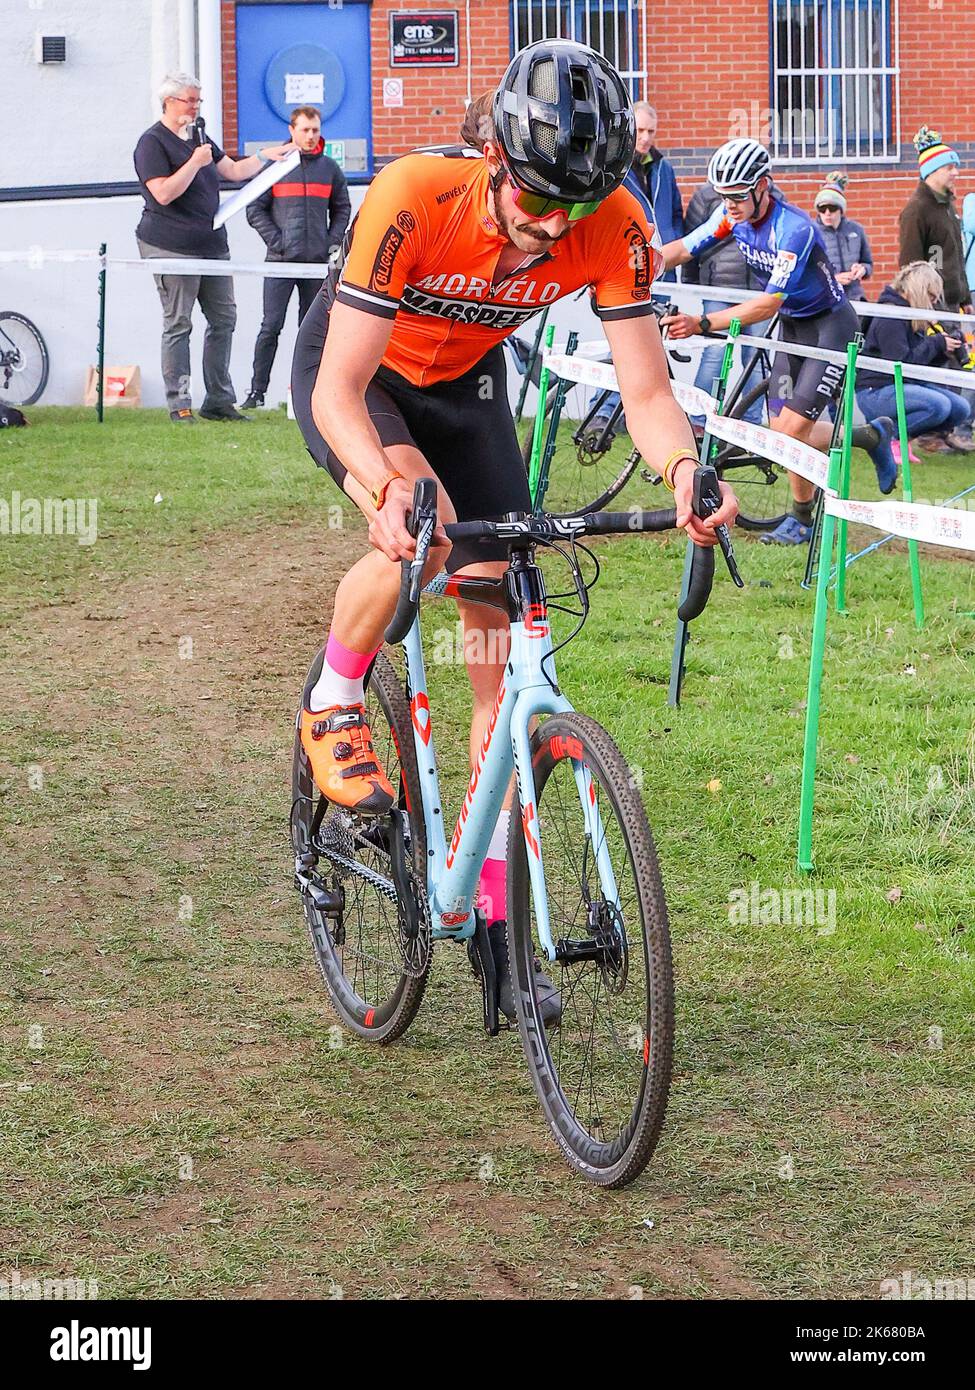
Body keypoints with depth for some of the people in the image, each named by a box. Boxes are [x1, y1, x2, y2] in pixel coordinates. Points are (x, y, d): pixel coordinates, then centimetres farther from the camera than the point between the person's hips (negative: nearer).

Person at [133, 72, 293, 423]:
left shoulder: (198, 137, 19)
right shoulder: (153, 142, -7)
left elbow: (234, 171, 24)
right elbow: (163, 193, -16)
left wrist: (265, 156, 13)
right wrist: (195, 163, -18)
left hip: (212, 243, 8)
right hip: (172, 246, -8)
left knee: (224, 319, 5)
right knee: (178, 324, -6)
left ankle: (218, 400, 11)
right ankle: (178, 404, -3)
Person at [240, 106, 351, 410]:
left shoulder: (329, 168, 9)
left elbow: (342, 208, 18)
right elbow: (255, 210, 2)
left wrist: (333, 242, 4)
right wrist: (276, 241, -7)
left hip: (318, 260, 3)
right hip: (281, 260, -3)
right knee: (271, 326, -6)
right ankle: (257, 390, -2)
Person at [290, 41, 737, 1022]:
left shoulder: (614, 228, -28)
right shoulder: (413, 198, -37)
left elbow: (647, 392, -25)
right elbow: (340, 390, -36)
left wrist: (683, 467, -47)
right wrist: (391, 487, -55)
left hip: (464, 385, 4)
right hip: (353, 374, -4)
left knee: (500, 639, -4)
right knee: (419, 532, -35)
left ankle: (496, 919, 4)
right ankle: (332, 709, -4)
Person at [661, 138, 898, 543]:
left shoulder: (794, 229, -31)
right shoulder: (733, 214, -9)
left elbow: (769, 303, -33)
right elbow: (679, 250, -6)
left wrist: (702, 324, -42)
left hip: (830, 326, -8)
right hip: (792, 326, 8)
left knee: (792, 429, -16)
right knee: (782, 432, 2)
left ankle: (802, 518, 7)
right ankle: (874, 435, 23)